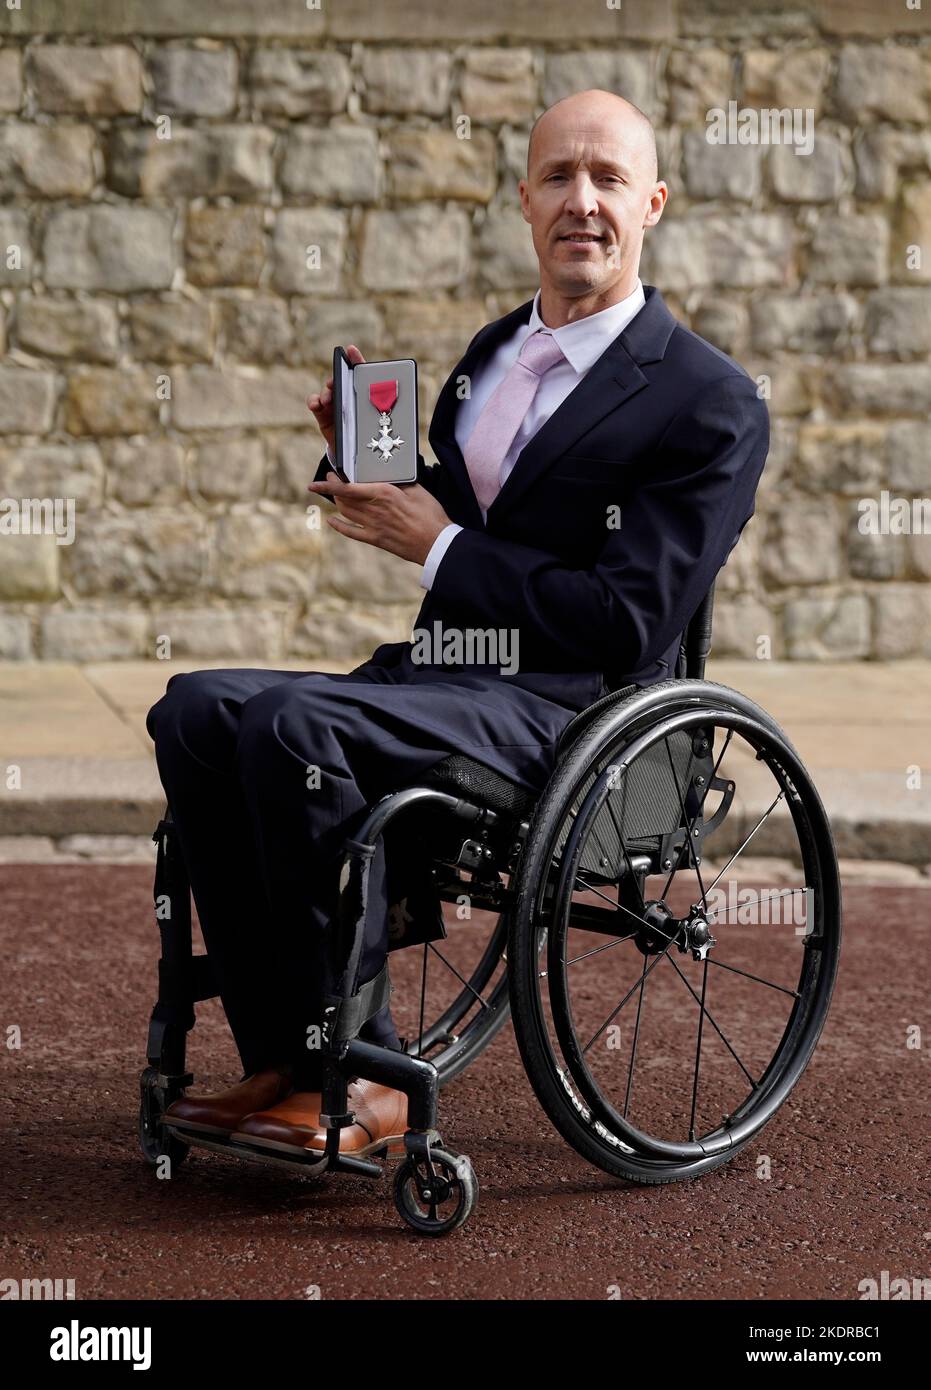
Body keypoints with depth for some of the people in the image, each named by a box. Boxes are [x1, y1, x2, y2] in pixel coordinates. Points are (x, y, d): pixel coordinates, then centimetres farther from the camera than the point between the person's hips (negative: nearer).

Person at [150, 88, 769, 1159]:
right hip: (437, 673, 8)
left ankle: (362, 1077, -19)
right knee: (196, 708, -15)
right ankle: (282, 1059, -15)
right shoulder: (495, 351, 17)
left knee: (293, 723, -30)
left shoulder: (713, 405, -7)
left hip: (568, 713, -8)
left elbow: (628, 625, -14)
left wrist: (438, 547, -12)